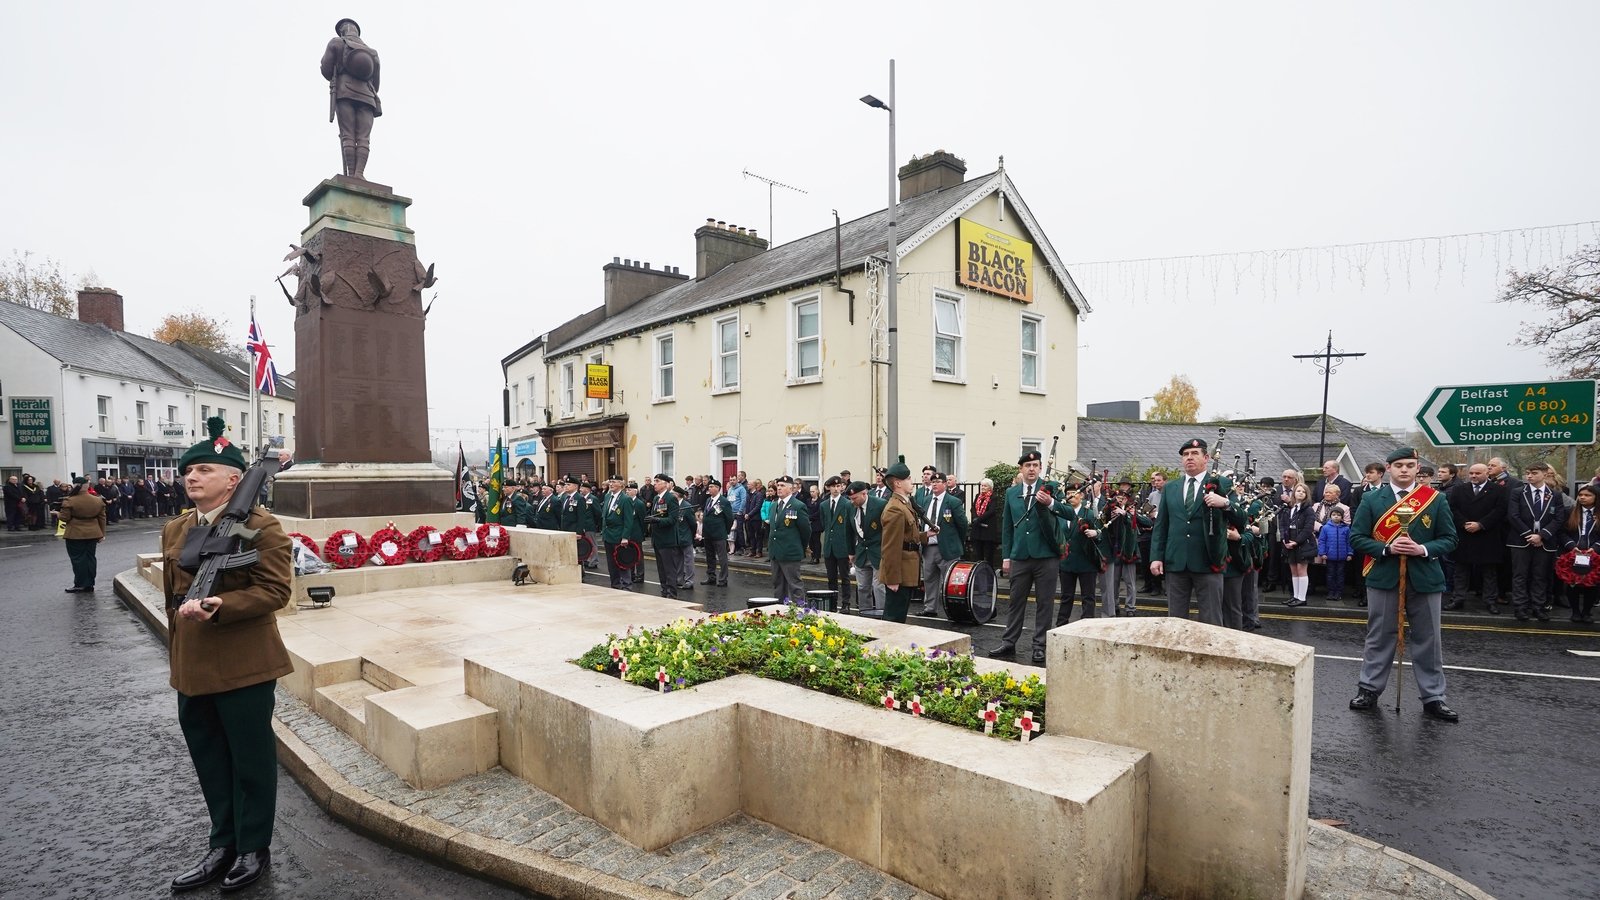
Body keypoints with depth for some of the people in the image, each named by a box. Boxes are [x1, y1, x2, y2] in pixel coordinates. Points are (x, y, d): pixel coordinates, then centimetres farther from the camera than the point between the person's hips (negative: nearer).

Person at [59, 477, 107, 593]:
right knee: (90, 558, 9)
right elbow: (102, 518, 7)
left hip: (75, 535, -4)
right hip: (93, 534, 4)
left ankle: (80, 585, 7)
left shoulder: (69, 501, -12)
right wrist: (102, 534, 15)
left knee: (78, 558, 3)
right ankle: (89, 585, 13)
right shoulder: (97, 500, 2)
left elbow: (64, 518, -11)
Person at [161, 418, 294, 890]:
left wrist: (218, 606, -28)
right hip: (192, 666, 7)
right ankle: (223, 845, 35)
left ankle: (253, 848, 25)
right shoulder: (175, 530, 11)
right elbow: (172, 594, 18)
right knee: (209, 759, 19)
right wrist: (178, 654, 11)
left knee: (250, 760, 7)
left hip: (243, 666, -7)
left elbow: (274, 590, -17)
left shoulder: (261, 526, -12)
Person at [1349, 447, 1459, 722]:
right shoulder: (1371, 500, 0)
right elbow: (1357, 538, -2)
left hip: (1425, 579, 1)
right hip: (1383, 578, -1)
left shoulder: (1436, 500, 3)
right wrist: (1387, 548, -17)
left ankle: (1433, 697, 20)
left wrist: (1423, 550, -15)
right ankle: (1369, 689, 18)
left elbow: (1449, 538, 3)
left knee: (1428, 639, 8)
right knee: (1379, 637, 8)